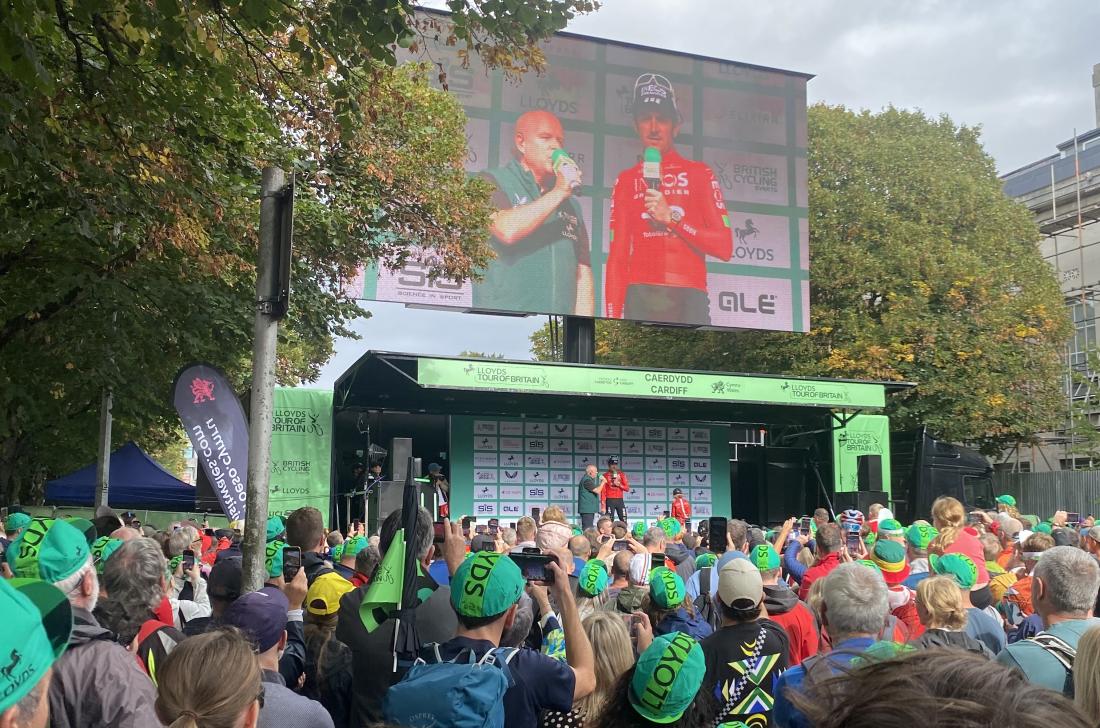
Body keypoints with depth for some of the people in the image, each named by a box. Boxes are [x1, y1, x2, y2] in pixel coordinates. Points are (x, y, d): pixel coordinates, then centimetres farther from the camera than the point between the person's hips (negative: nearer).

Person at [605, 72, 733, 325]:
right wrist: (613, 315, 0)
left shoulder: (699, 173, 11)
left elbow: (724, 247, 2)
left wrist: (671, 217, -9)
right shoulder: (626, 180, 15)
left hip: (689, 297, -1)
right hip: (640, 298, 1)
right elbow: (617, 257, 10)